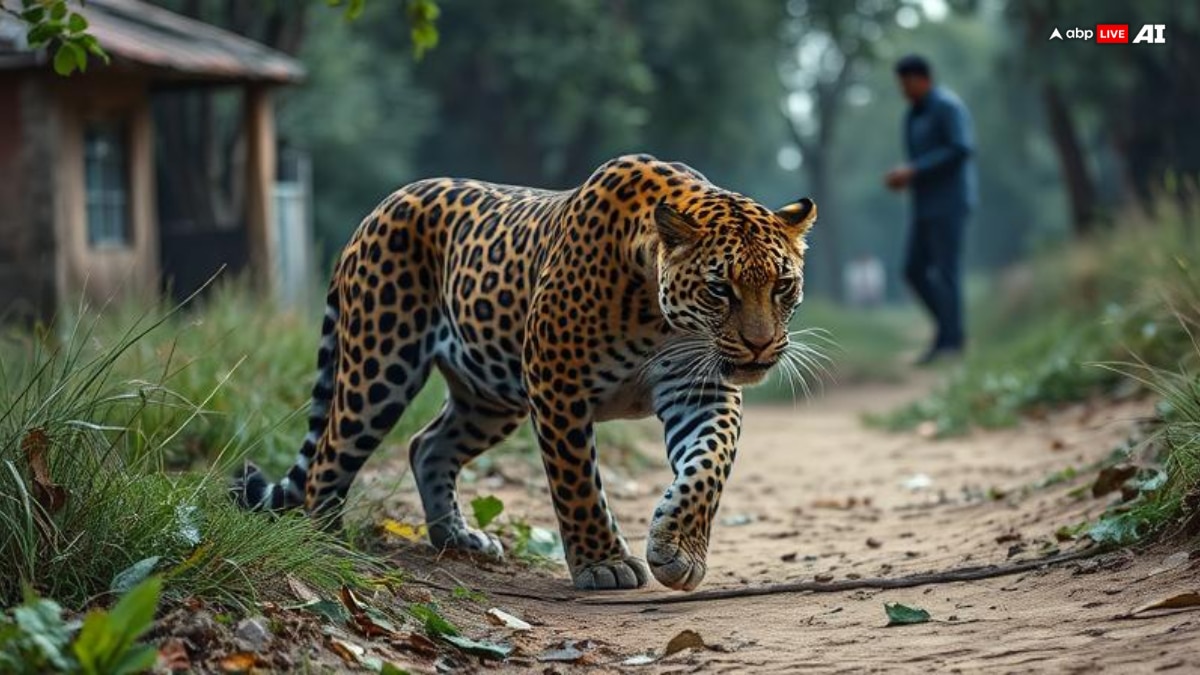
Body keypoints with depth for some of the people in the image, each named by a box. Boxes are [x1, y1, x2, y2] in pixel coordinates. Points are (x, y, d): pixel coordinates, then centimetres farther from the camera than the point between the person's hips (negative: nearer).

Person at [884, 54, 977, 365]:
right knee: (915, 271, 5)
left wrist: (913, 171, -21)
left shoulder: (947, 106, -11)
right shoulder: (915, 114, 17)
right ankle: (951, 330, 12)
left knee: (946, 271, -9)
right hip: (927, 203, 9)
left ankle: (950, 342, -5)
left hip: (950, 202, -9)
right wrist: (902, 177, 3)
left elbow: (961, 150, -21)